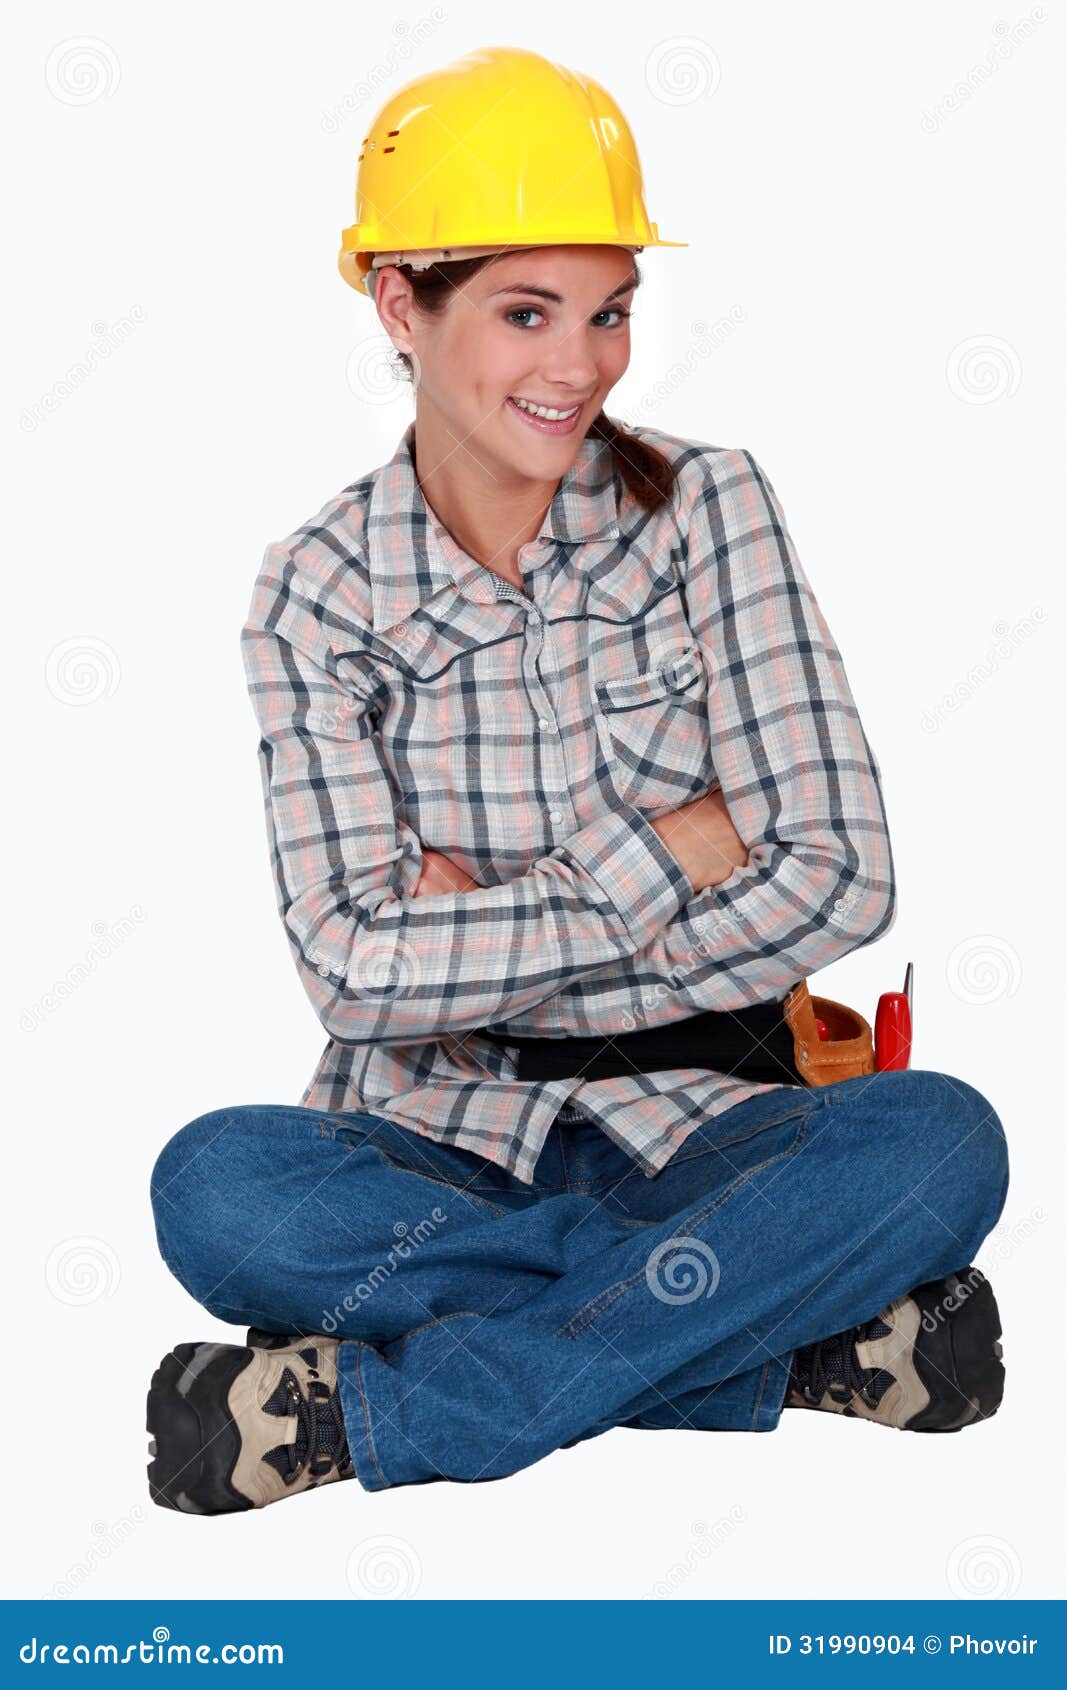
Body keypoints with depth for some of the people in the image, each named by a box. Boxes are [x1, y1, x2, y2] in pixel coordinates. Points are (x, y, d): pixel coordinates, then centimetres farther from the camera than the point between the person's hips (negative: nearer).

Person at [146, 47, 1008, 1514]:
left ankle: (375, 1412, -26)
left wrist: (476, 943, -11)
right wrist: (666, 859, -14)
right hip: (433, 1143, 1)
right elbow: (357, 970, -12)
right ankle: (806, 1339, -22)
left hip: (691, 1119, 0)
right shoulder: (320, 589, -1)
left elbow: (840, 880, -11)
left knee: (941, 1141, -30)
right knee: (212, 1187, -31)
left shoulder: (707, 509, -2)